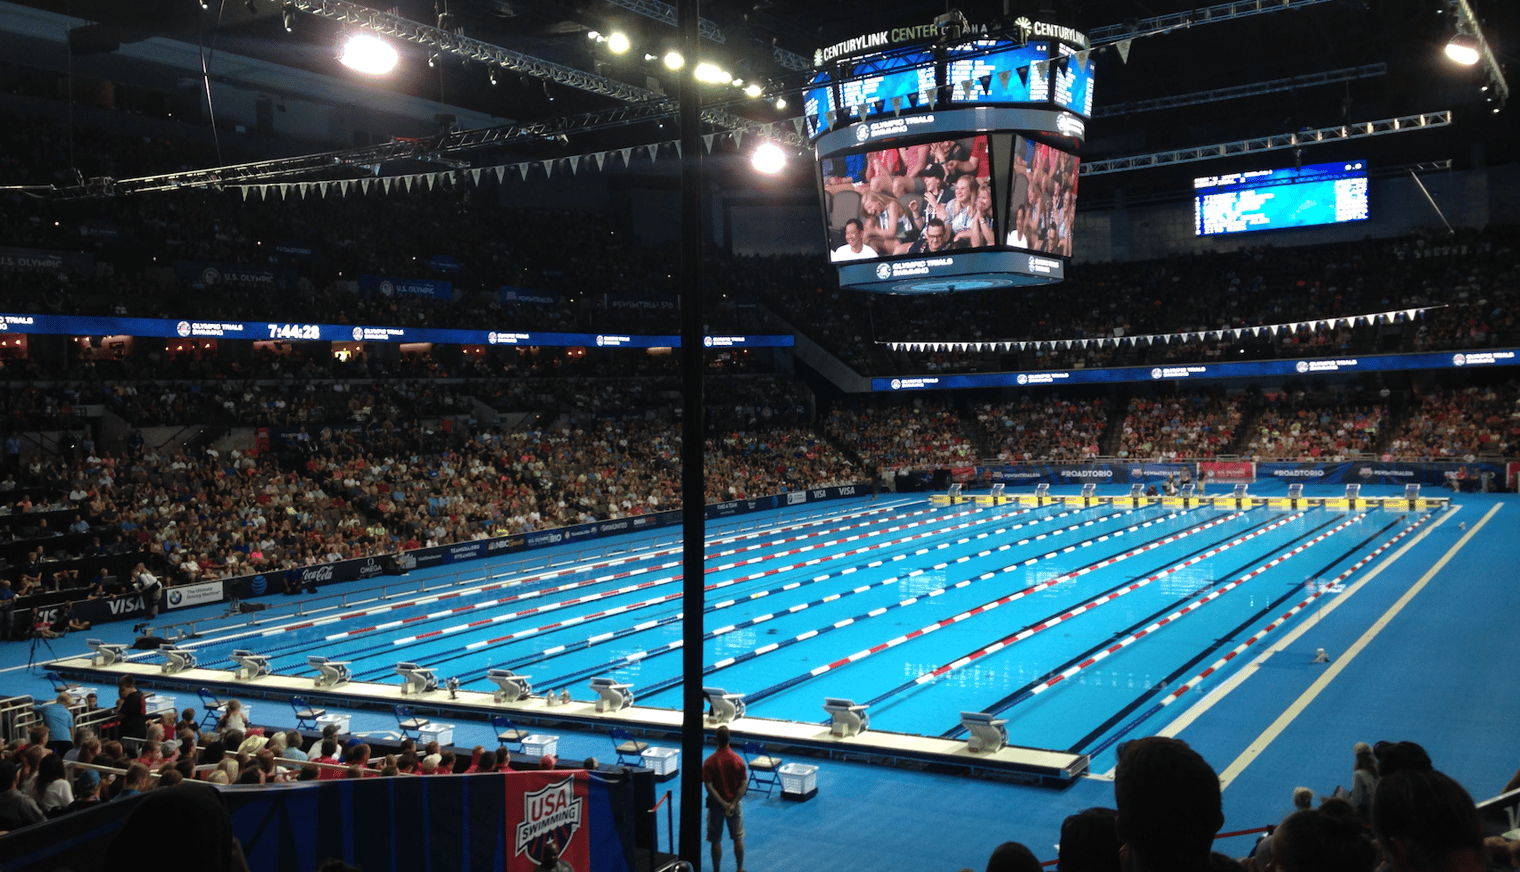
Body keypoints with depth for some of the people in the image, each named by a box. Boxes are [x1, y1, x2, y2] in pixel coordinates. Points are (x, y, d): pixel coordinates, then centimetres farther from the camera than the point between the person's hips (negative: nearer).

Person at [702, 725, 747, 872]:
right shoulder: (738, 760, -10)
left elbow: (709, 787, -17)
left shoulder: (709, 762, -15)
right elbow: (743, 785, -12)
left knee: (716, 840, 11)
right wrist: (733, 804, -12)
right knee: (738, 838, 17)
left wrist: (723, 804, -14)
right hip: (734, 804, 1)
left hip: (716, 805, -1)